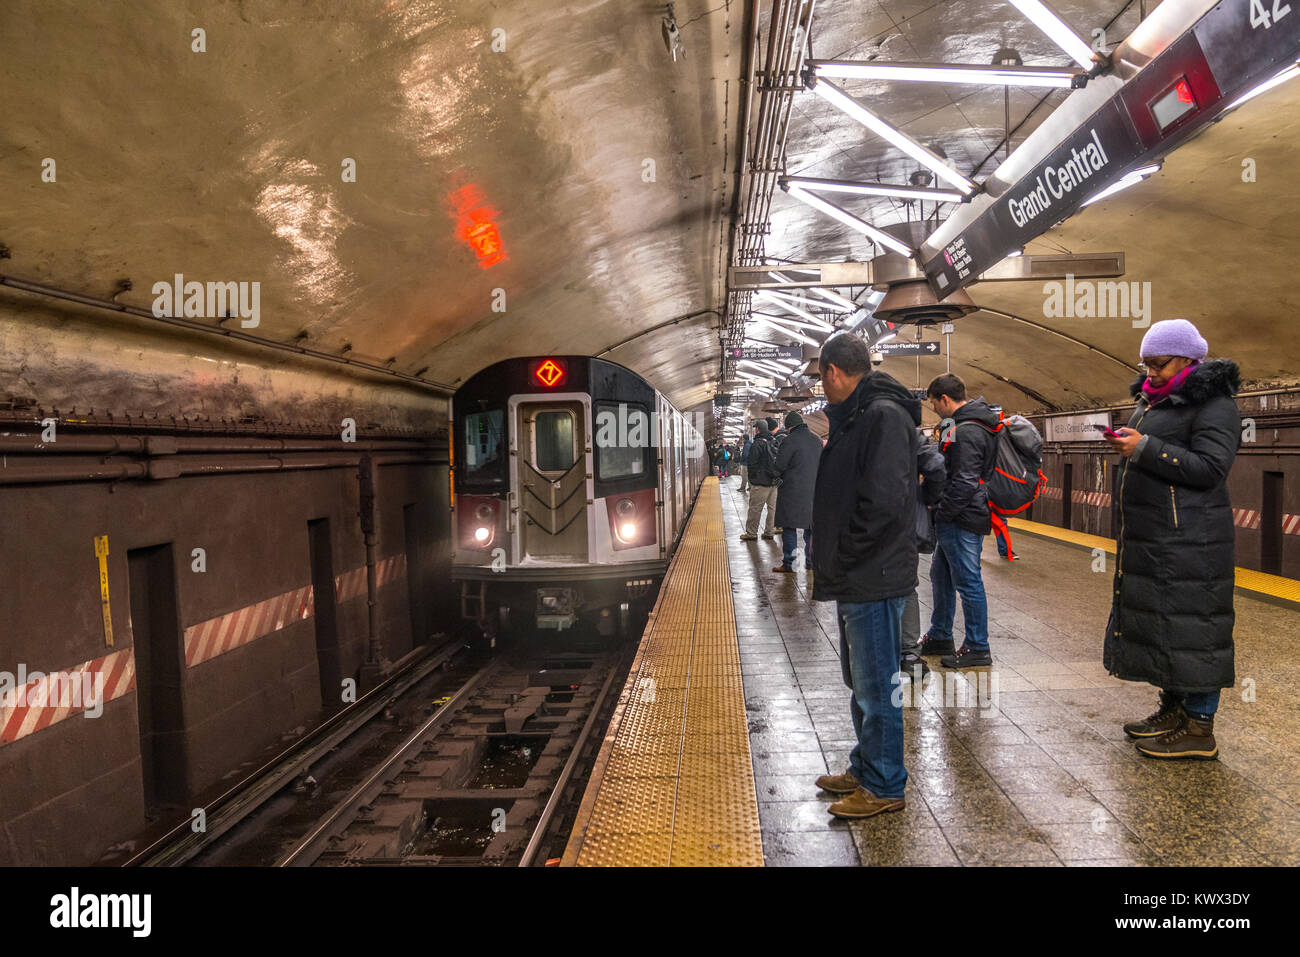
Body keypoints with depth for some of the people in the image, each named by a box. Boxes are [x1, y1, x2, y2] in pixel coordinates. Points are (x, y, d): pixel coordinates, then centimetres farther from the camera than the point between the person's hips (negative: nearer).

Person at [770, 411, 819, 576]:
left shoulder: (790, 441, -12)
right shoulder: (817, 440, 10)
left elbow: (779, 466, -12)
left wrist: (776, 477, 7)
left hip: (792, 491, -6)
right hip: (813, 491, 6)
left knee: (789, 527, -2)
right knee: (811, 525, 13)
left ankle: (788, 564, -3)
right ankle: (811, 561, 19)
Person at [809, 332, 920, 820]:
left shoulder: (884, 415, -17)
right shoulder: (856, 417, 14)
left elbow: (883, 501, -27)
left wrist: (839, 557, -17)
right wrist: (831, 563, 10)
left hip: (874, 580, -10)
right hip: (856, 579, 10)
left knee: (876, 687, 3)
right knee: (861, 683, 21)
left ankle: (884, 787, 18)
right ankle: (865, 769, 36)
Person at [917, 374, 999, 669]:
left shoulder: (966, 432, -20)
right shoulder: (972, 423, 14)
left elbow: (964, 483, -25)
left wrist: (940, 515, -17)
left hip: (963, 520, -11)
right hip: (958, 519, 11)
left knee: (968, 582, -1)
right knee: (941, 576, 19)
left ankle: (978, 649, 10)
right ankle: (939, 638, 32)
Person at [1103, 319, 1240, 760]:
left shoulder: (1214, 404, -10)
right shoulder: (1156, 401, 17)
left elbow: (1209, 468, -21)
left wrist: (1145, 448, -24)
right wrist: (1127, 444, 9)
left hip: (1188, 542, -10)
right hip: (1150, 540, 10)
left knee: (1190, 624, -5)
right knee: (1159, 623, 14)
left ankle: (1199, 729, 4)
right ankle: (1173, 710, 26)